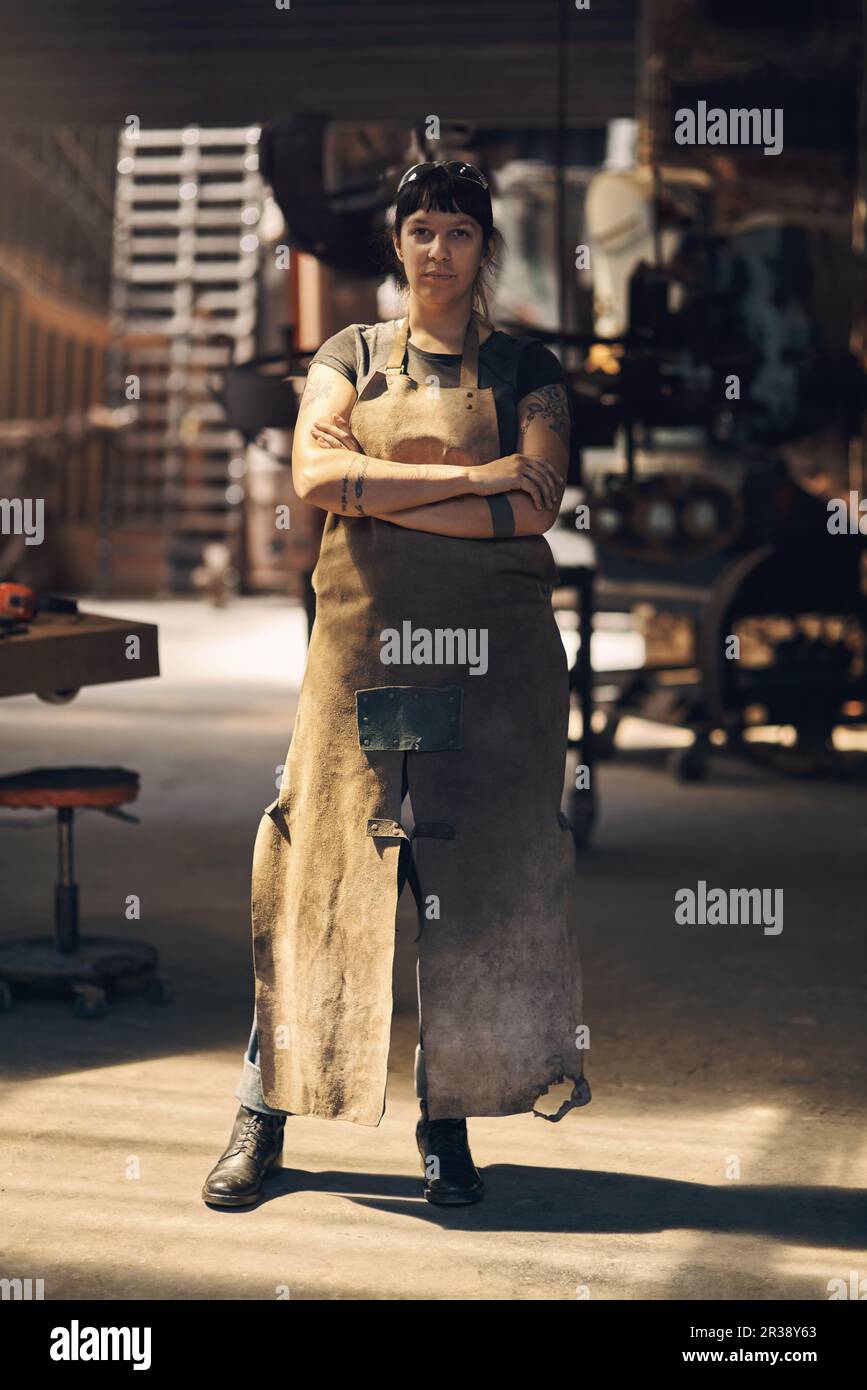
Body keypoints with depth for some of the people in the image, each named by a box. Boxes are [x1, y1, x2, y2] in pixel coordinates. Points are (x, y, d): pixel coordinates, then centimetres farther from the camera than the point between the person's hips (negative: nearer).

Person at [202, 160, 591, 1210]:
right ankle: (263, 1114, 9)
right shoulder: (352, 355, 13)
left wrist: (377, 489, -8)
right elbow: (315, 475, -4)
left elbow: (536, 502, -5)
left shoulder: (525, 368, 11)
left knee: (479, 875, -1)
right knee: (325, 866, -1)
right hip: (365, 638, 0)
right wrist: (468, 478, -8)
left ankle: (446, 1122, 10)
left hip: (492, 650, 0)